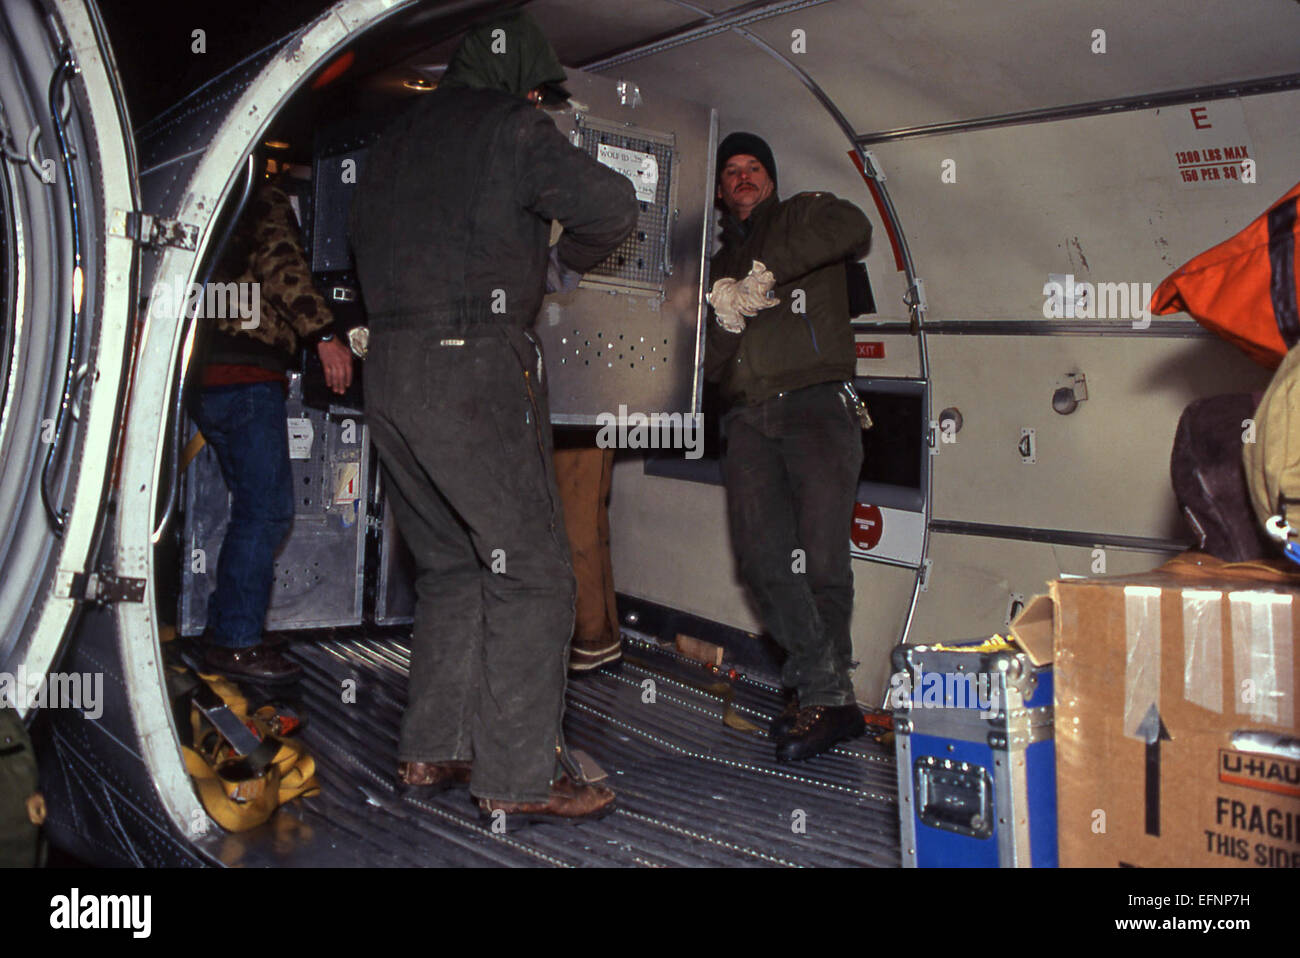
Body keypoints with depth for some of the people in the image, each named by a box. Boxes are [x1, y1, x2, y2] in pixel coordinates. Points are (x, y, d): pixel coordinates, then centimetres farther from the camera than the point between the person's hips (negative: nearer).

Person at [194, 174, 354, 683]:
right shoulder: (267, 203, 0)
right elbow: (280, 264, -16)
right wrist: (324, 334, -21)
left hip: (206, 376, 9)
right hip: (246, 377, -9)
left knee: (255, 507, 15)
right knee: (268, 509, -7)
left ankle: (224, 626, 18)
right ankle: (236, 641, -7)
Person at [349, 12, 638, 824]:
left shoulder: (395, 141, 22)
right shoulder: (508, 125, -1)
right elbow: (612, 205, -10)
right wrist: (570, 256, 11)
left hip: (389, 371, 8)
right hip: (473, 368, -8)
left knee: (452, 566, 16)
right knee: (529, 568, -3)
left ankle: (433, 750, 18)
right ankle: (520, 777, -3)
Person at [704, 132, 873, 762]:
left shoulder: (803, 217, 14)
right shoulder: (719, 264, 29)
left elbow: (853, 228, -11)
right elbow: (710, 366, 19)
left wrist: (768, 272, -12)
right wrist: (726, 318, -3)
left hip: (817, 403, -5)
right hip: (749, 418, 5)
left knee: (819, 554, -15)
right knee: (760, 554, -10)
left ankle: (824, 695, -3)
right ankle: (823, 688, 0)